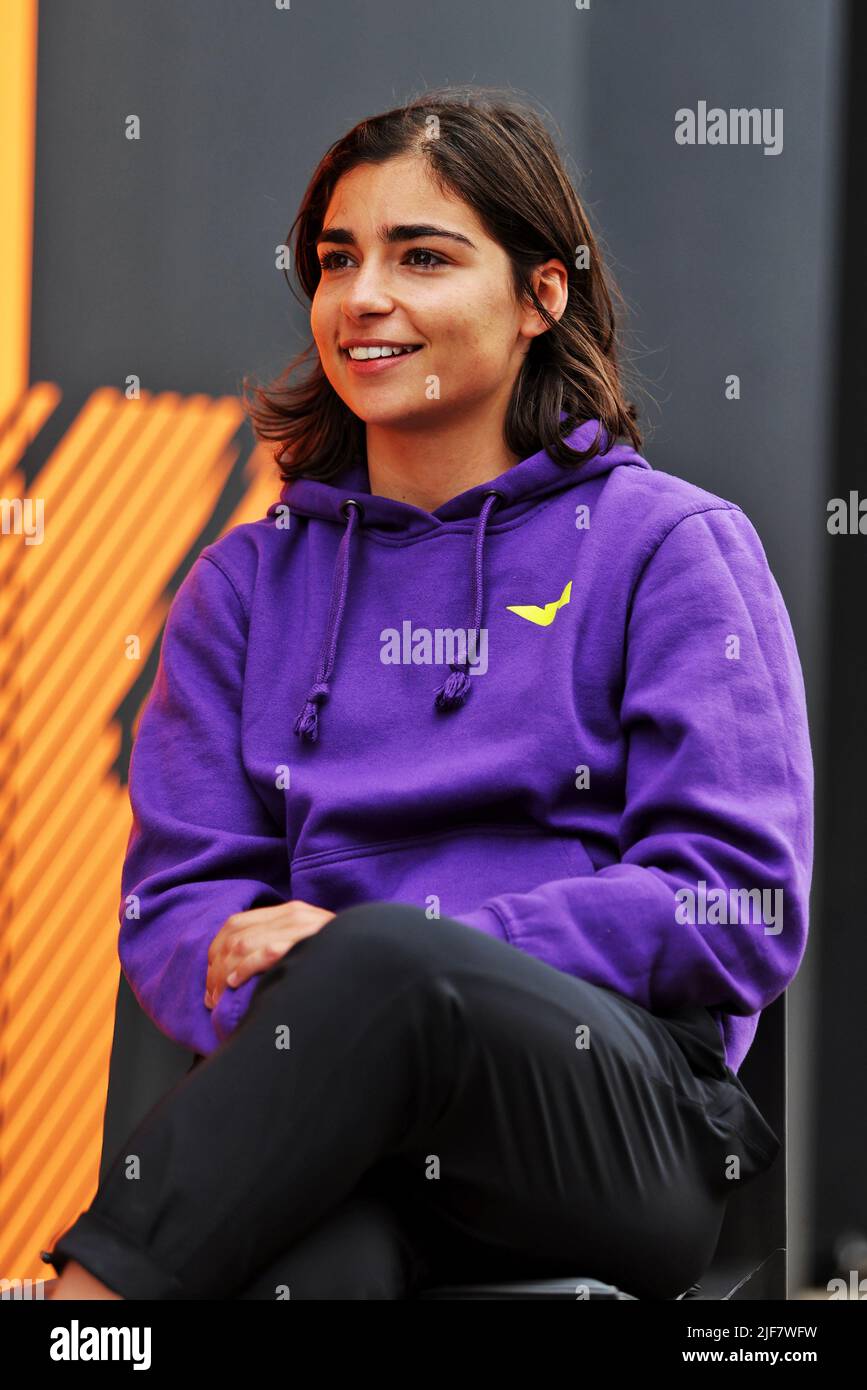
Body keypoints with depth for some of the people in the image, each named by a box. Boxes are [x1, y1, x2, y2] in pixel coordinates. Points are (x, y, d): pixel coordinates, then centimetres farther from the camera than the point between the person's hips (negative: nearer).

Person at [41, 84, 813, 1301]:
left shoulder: (671, 546, 7)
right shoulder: (252, 581, 20)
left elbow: (740, 907, -3)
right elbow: (174, 896, 14)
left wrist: (371, 963, -13)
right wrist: (279, 992, -12)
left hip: (634, 1133, -1)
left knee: (380, 959, -37)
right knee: (307, 1259, -39)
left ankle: (79, 1292, -33)